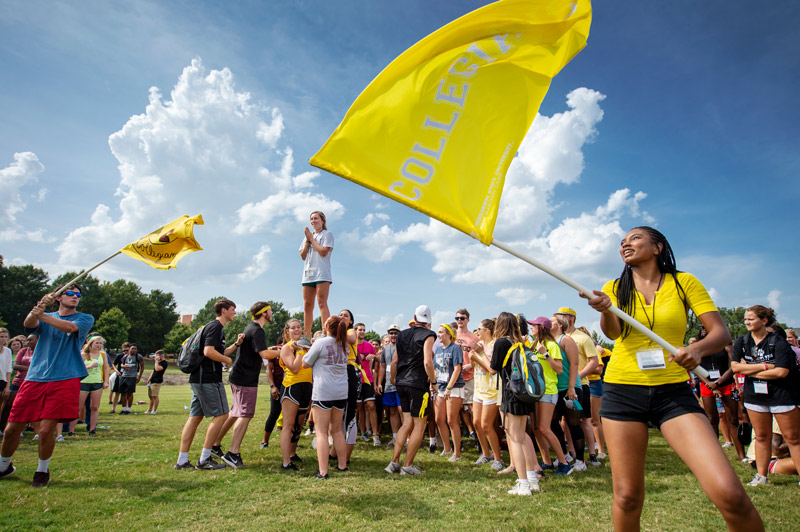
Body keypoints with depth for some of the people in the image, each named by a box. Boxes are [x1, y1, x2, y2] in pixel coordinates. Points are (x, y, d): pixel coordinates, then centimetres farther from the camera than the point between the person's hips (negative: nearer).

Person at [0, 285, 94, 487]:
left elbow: (70, 327, -15)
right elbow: (28, 324, -7)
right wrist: (39, 307, -27)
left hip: (64, 380, -3)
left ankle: (43, 470, 15)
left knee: (46, 429, -9)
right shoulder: (46, 318, 16)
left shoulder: (85, 319, 8)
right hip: (34, 379, 3)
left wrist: (42, 315, -27)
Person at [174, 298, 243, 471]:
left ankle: (182, 460, 12)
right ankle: (204, 460, -1)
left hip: (199, 379, 10)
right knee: (221, 414, -4)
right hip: (208, 379, -10)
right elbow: (209, 352, -22)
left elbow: (220, 353, 24)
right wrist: (228, 360, -9)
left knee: (195, 416, 9)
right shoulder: (215, 327, -12)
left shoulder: (216, 327, 21)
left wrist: (236, 344, 10)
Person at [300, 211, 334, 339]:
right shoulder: (308, 235, 22)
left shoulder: (327, 234, 5)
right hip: (308, 274, 6)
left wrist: (312, 239, -2)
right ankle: (306, 336, 5)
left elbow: (324, 252, -10)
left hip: (322, 273, -6)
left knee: (322, 303, -14)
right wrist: (307, 240, 3)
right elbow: (303, 256, 14)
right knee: (307, 305, 3)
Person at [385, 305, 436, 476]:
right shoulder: (427, 335, -8)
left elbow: (395, 361, 14)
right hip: (419, 384, -6)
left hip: (402, 383, 7)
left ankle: (394, 462, 13)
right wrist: (433, 382, -7)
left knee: (407, 423, 15)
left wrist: (392, 378, 28)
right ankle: (407, 466, 9)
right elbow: (427, 362, -19)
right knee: (419, 426, 5)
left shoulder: (402, 334, 11)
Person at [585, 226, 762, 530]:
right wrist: (605, 309, -32)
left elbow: (721, 332, -1)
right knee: (627, 496, 3)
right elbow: (612, 332, -10)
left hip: (673, 392, 0)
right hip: (622, 391, 1)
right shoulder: (615, 288, 7)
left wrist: (698, 349, -23)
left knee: (728, 492, -15)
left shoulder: (684, 282, 5)